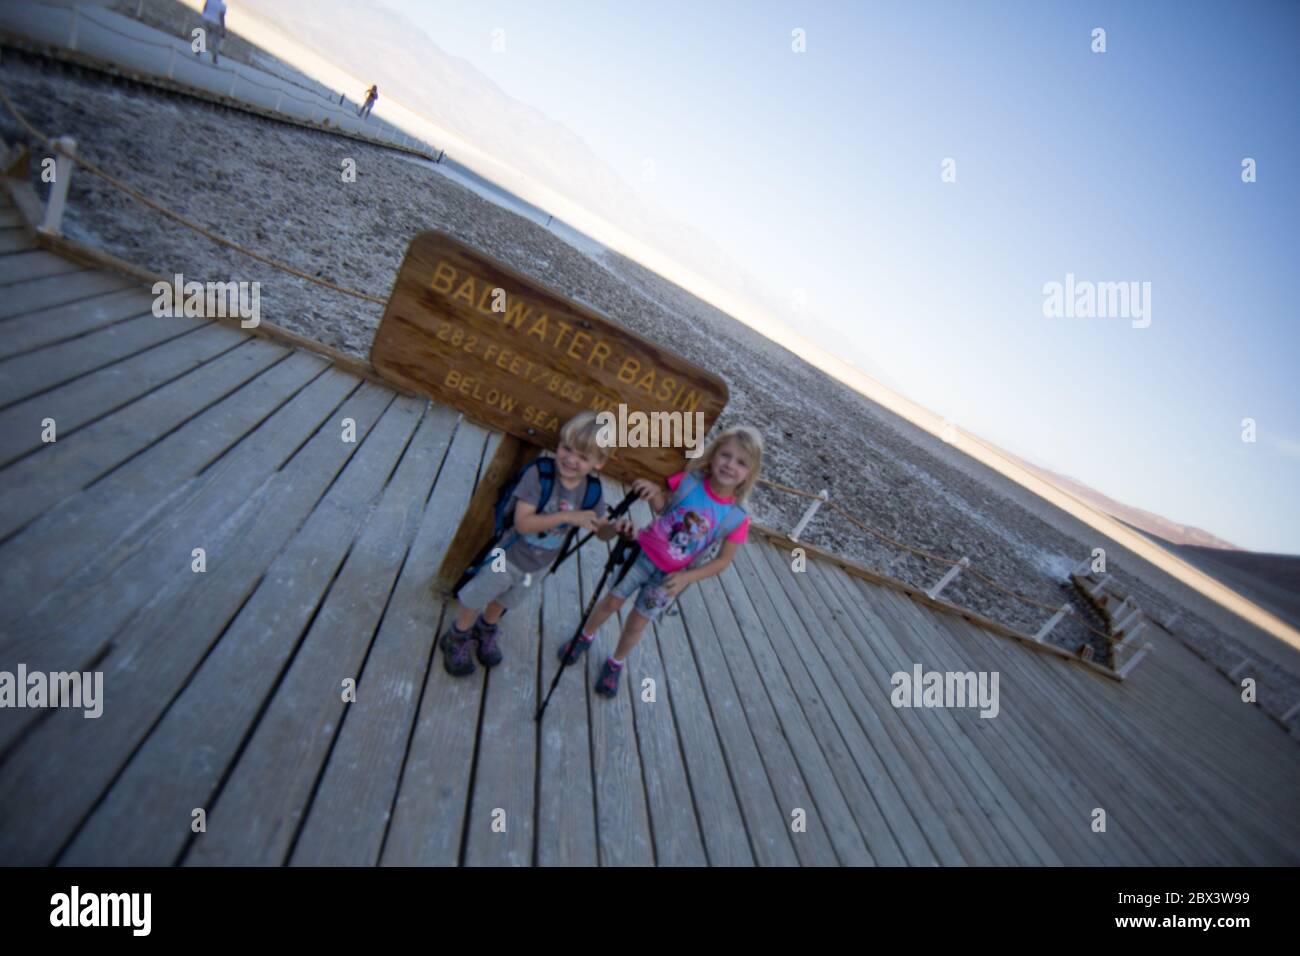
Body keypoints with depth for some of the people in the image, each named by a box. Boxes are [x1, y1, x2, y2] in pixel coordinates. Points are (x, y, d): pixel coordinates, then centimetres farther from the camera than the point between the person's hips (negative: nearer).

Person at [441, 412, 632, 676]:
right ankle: (457, 639, 48)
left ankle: (485, 632, 61)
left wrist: (616, 528, -29)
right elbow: (523, 522, -37)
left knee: (503, 602, 31)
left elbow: (600, 531, -6)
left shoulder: (593, 492, -18)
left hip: (538, 565, 5)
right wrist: (568, 517, -43)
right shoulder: (538, 474, -32)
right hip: (508, 555, -4)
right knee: (476, 600, 18)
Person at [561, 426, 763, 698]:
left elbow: (722, 561, -9)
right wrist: (654, 492, -23)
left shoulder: (737, 519, -19)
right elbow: (662, 507, -1)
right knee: (611, 602, 15)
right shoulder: (689, 480, -18)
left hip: (670, 577, 0)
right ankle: (585, 637, 46)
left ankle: (615, 663, 43)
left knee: (636, 624, 14)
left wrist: (685, 577, -19)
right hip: (642, 553, 0)